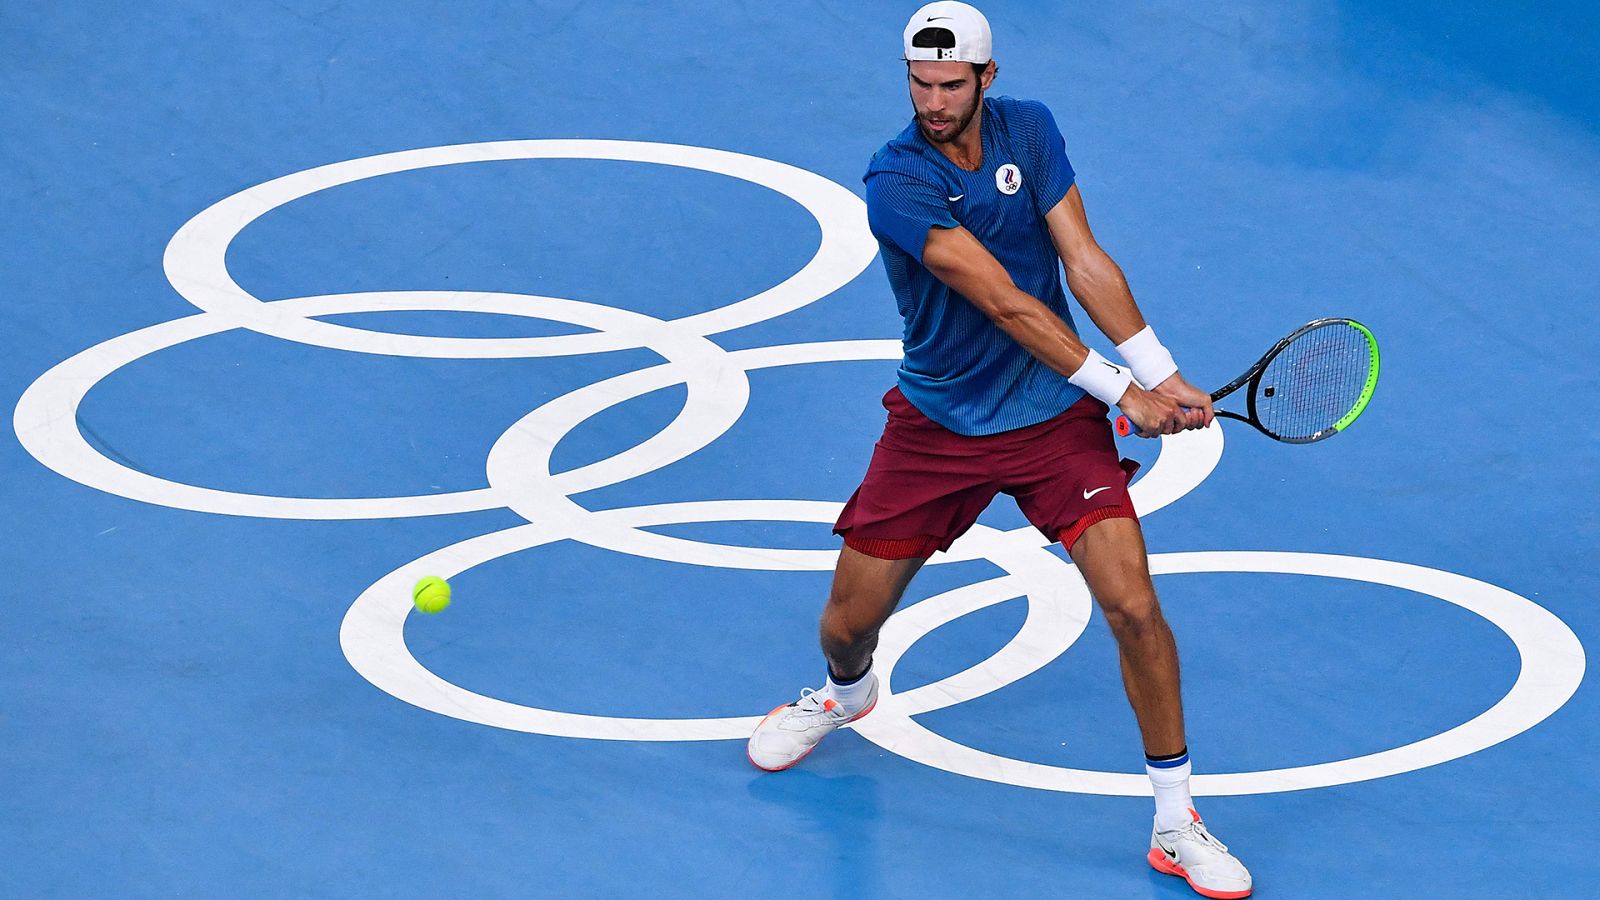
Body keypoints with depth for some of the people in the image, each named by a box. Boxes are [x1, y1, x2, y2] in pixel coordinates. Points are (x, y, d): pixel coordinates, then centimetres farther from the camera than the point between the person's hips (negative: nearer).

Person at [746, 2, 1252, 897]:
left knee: (1133, 606, -13)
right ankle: (847, 692, 47)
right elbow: (1003, 301, -25)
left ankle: (1177, 825, -1)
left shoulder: (1029, 130, -5)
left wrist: (1162, 371, -16)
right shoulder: (896, 182, -21)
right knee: (851, 617, 6)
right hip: (938, 422, -1)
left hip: (1054, 418, 1)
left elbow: (1084, 260, -6)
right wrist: (1121, 389, -26)